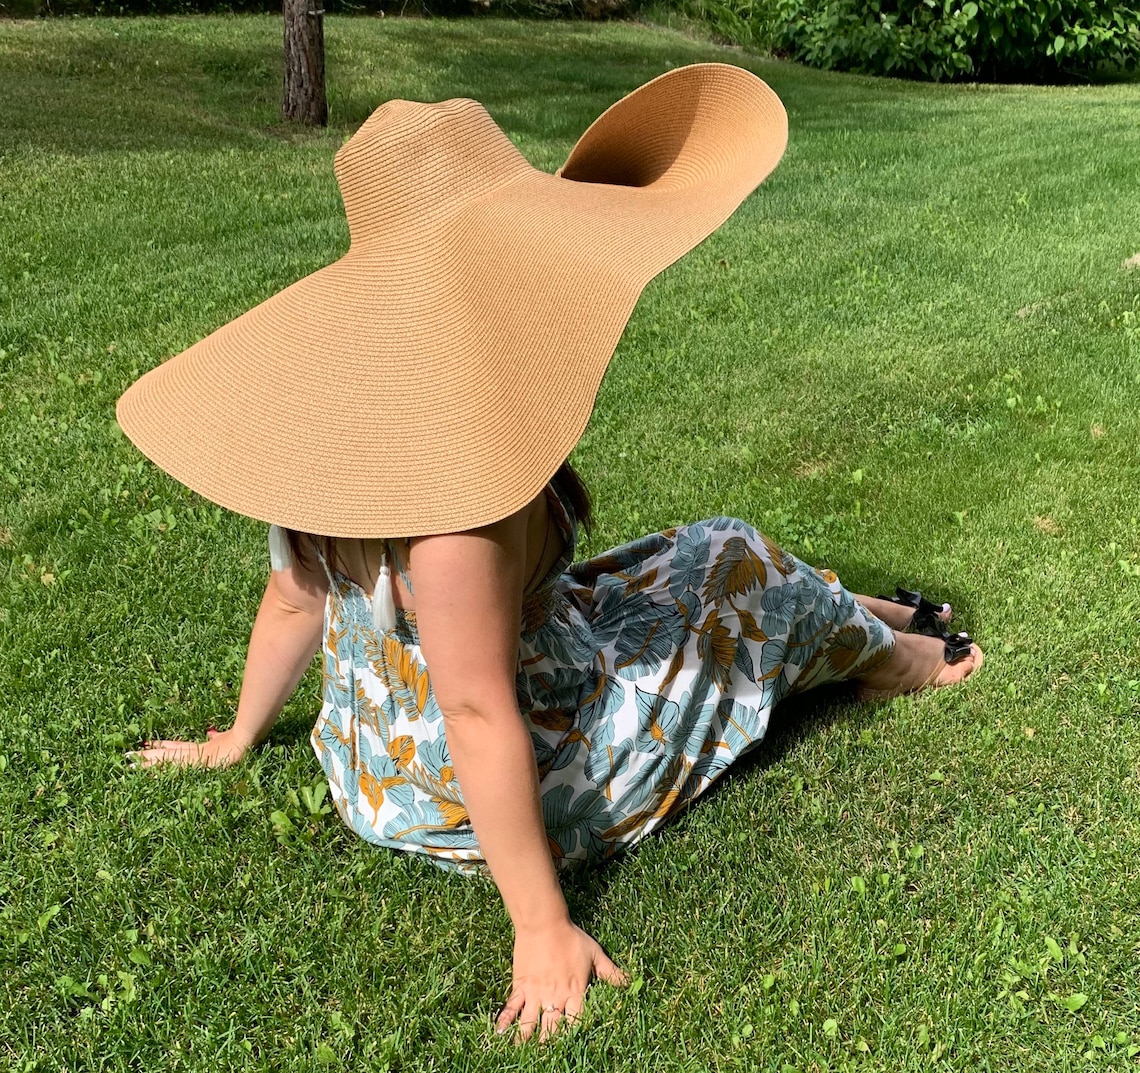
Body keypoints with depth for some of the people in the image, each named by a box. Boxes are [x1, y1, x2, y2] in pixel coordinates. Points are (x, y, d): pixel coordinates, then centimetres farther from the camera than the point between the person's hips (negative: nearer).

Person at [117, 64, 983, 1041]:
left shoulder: (333, 424, -9)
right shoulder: (459, 474, -35)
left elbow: (293, 602, 1)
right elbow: (480, 714, -31)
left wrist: (240, 738, 16)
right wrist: (542, 926, -21)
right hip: (494, 801, -7)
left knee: (665, 572, 23)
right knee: (730, 566, 9)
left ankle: (852, 620, 48)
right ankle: (884, 651, 39)